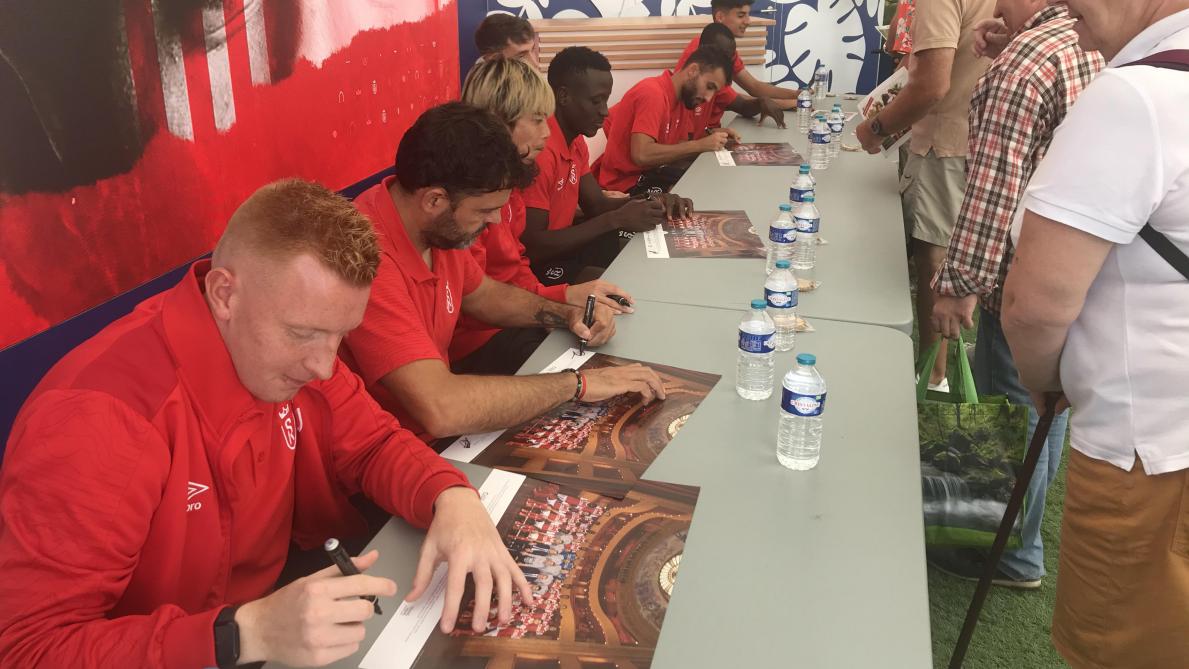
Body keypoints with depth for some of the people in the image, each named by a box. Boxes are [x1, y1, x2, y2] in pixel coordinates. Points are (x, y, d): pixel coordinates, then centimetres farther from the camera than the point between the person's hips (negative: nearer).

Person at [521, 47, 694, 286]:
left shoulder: (575, 140, 6)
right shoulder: (539, 149, -26)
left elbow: (596, 205, 11)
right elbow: (531, 248, -27)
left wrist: (653, 204, -8)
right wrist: (615, 220, -24)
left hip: (561, 244, 10)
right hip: (537, 266, -10)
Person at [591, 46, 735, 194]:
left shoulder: (677, 98, 8)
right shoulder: (653, 93, -19)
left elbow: (677, 149, 8)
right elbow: (641, 155, -30)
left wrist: (711, 140, -9)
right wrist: (700, 145, -24)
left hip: (647, 173, 8)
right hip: (624, 184, -8)